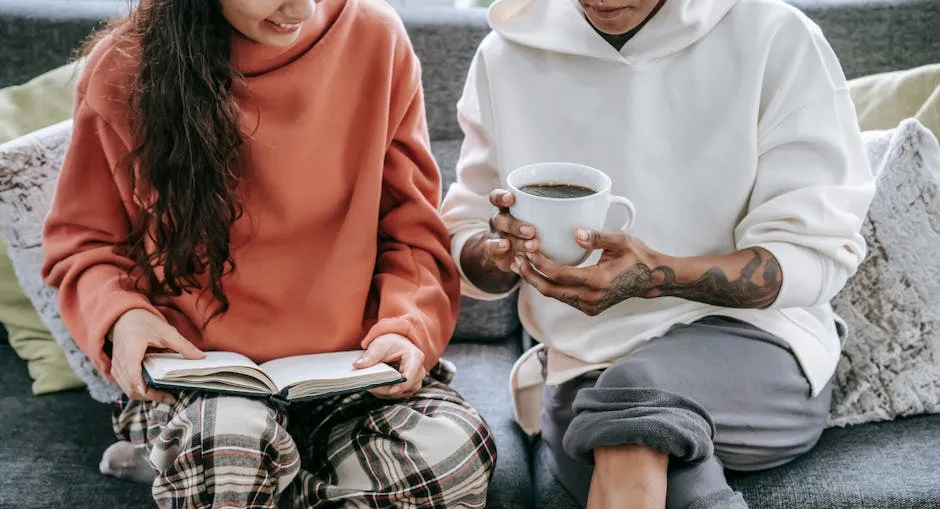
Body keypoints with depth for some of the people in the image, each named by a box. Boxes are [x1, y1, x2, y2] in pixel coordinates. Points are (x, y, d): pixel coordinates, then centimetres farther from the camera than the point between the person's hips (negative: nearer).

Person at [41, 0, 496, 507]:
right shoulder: (124, 70, -4)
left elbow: (412, 230, 4)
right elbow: (82, 243, 8)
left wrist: (408, 327, -14)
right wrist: (120, 316, -12)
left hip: (352, 364, 3)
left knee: (451, 457, -28)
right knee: (230, 443, -37)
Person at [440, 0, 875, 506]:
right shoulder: (506, 55, 3)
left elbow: (816, 253, -8)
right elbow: (465, 237, 9)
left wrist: (658, 275, -24)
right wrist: (501, 253, -15)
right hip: (584, 366, 2)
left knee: (633, 392, -34)